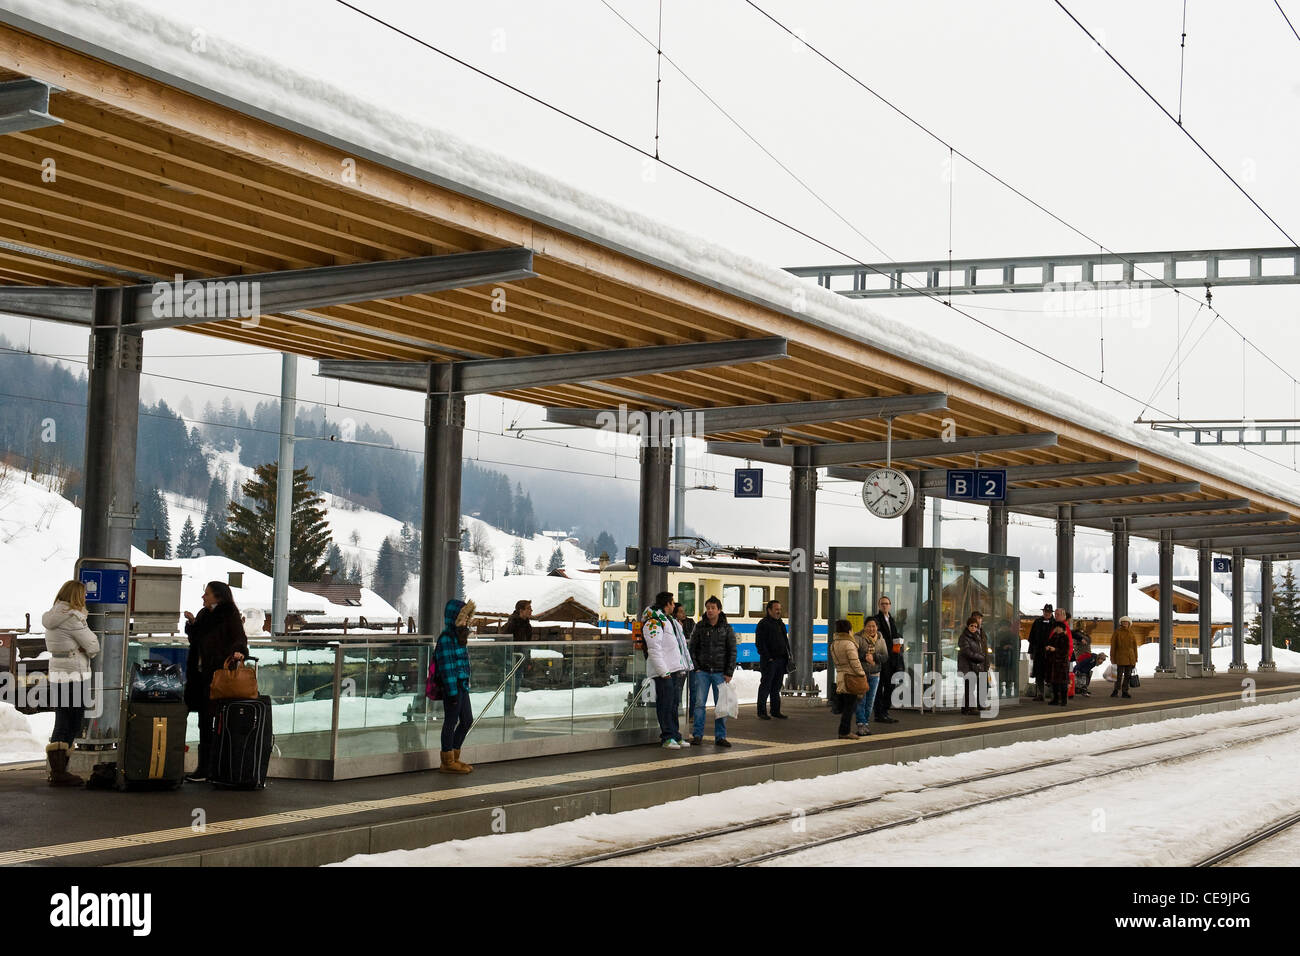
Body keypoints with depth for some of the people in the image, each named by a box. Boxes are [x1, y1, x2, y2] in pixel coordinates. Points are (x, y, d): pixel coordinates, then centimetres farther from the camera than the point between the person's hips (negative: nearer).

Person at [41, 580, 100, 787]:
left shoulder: (52, 617, 13)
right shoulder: (72, 617, -15)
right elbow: (92, 646, -12)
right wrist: (92, 653, 10)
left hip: (57, 674, 9)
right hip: (74, 675, -9)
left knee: (62, 724, 14)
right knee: (71, 725, -3)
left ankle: (56, 771, 18)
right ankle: (59, 774, -1)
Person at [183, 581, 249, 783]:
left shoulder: (230, 615, -5)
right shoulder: (204, 615, 17)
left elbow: (239, 639, -12)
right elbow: (195, 641, 21)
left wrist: (238, 652, -32)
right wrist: (192, 623, 6)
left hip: (218, 673, -8)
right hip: (202, 674, 8)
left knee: (210, 721, -7)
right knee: (204, 722, 9)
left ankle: (207, 768, -3)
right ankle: (204, 767, 14)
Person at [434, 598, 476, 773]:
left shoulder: (459, 636, 13)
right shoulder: (446, 639, -17)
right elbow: (446, 667, -19)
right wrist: (452, 691, -21)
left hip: (462, 685, 10)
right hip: (452, 685, -10)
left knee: (467, 720, 15)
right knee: (451, 721, 0)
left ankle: (454, 757, 25)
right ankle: (448, 762, 10)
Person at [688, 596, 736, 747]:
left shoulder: (727, 628, 2)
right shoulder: (700, 627, 5)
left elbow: (732, 651, 2)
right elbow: (693, 648, 8)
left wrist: (729, 673, -4)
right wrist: (696, 668, -2)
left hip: (720, 672, -1)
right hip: (702, 672, 1)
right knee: (699, 703, -3)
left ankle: (720, 736, 6)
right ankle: (697, 735, 3)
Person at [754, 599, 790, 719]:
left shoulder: (781, 624, 18)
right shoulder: (763, 624, -6)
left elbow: (786, 641, 24)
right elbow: (759, 644, -12)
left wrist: (788, 655, 12)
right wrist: (767, 658, -17)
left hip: (781, 661, 7)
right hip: (769, 661, -7)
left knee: (776, 687, 11)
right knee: (765, 686, -2)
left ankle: (775, 710, 17)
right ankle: (762, 712, 2)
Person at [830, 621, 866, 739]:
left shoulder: (833, 644, 13)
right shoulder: (848, 644, -14)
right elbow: (854, 661, -15)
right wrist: (862, 674, -5)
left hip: (839, 676, 8)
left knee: (845, 706, 13)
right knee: (850, 706, -4)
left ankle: (844, 731, 14)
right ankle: (844, 732, -4)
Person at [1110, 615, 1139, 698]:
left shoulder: (1132, 634, 10)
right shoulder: (1117, 633, 1)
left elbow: (1135, 647, 12)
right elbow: (1113, 646, 1)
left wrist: (1135, 659, 9)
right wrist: (1112, 658, -3)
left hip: (1130, 657, 4)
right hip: (1120, 656, -4)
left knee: (1127, 675, 4)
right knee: (1119, 675, -9)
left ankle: (1125, 691, 9)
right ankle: (1116, 690, 1)